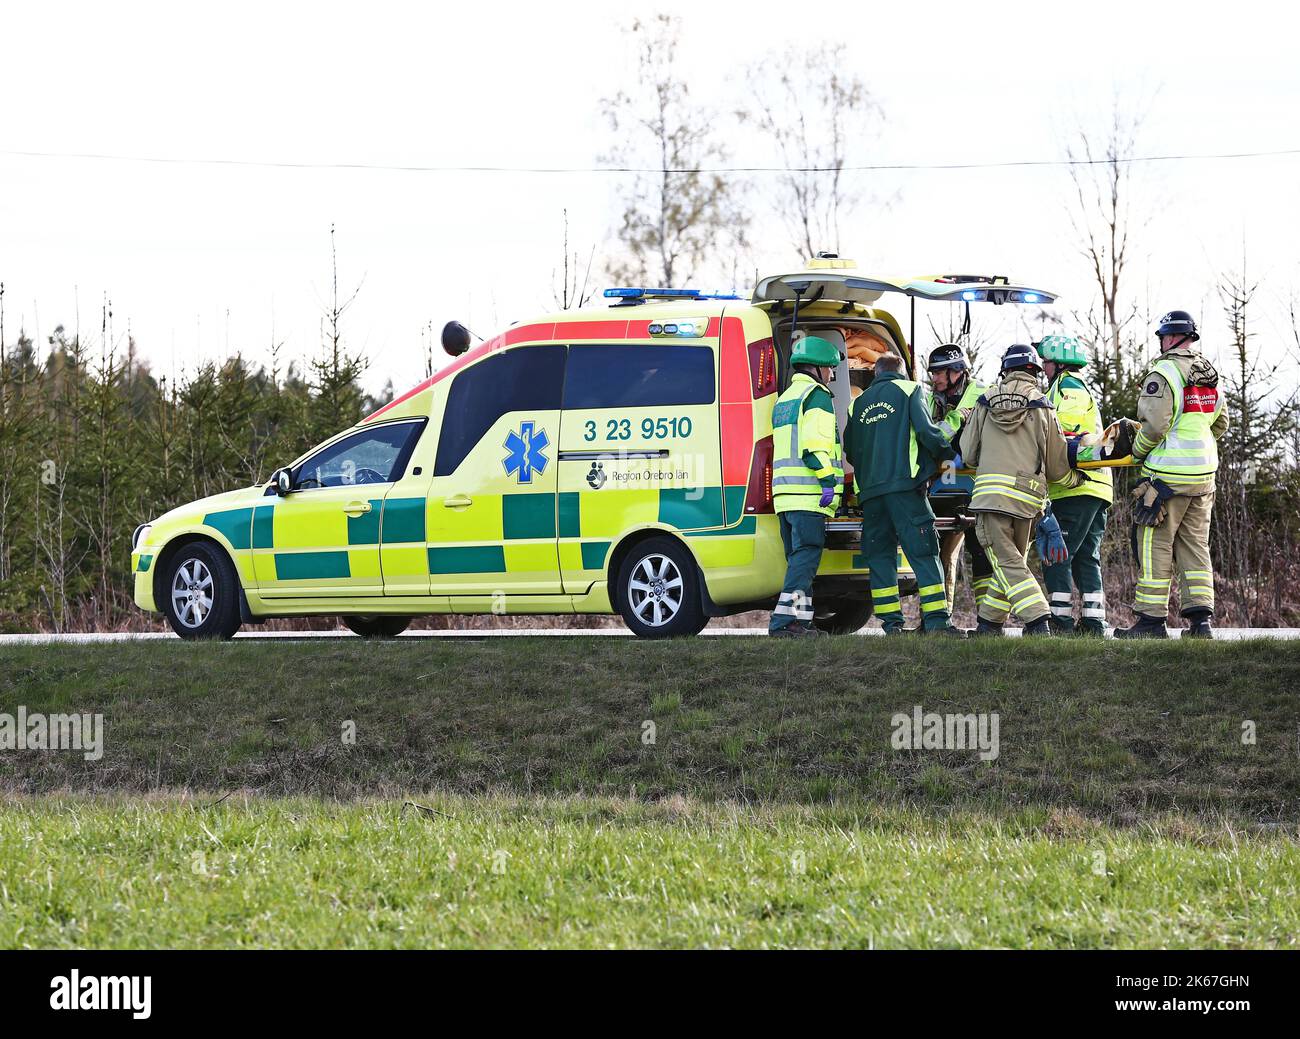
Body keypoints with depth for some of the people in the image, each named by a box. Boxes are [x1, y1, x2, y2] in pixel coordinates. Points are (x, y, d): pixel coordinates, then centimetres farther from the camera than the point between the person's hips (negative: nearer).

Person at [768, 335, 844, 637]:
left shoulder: (784, 399, 25)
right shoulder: (817, 395, -5)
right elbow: (816, 444, -17)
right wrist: (828, 481, -21)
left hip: (785, 492, 9)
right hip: (809, 492, -9)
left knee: (799, 557, 11)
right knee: (807, 554, -12)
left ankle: (800, 619, 9)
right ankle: (786, 620, -20)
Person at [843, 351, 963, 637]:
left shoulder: (859, 402, 20)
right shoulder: (909, 390, 6)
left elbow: (849, 450, 21)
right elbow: (926, 431, -7)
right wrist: (948, 453, 8)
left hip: (869, 491, 4)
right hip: (904, 484, -4)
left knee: (880, 556, 7)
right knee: (923, 552, -6)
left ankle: (891, 623, 0)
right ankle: (936, 620, -14)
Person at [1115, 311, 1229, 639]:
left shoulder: (1164, 372, -12)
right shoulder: (1210, 376, 11)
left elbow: (1154, 424, -18)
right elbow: (1220, 424, 20)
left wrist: (1138, 451, -1)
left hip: (1167, 473, -7)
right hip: (1204, 473, 7)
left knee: (1155, 545, -1)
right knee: (1195, 546, 11)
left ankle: (1151, 619, -1)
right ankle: (1201, 618, 5)